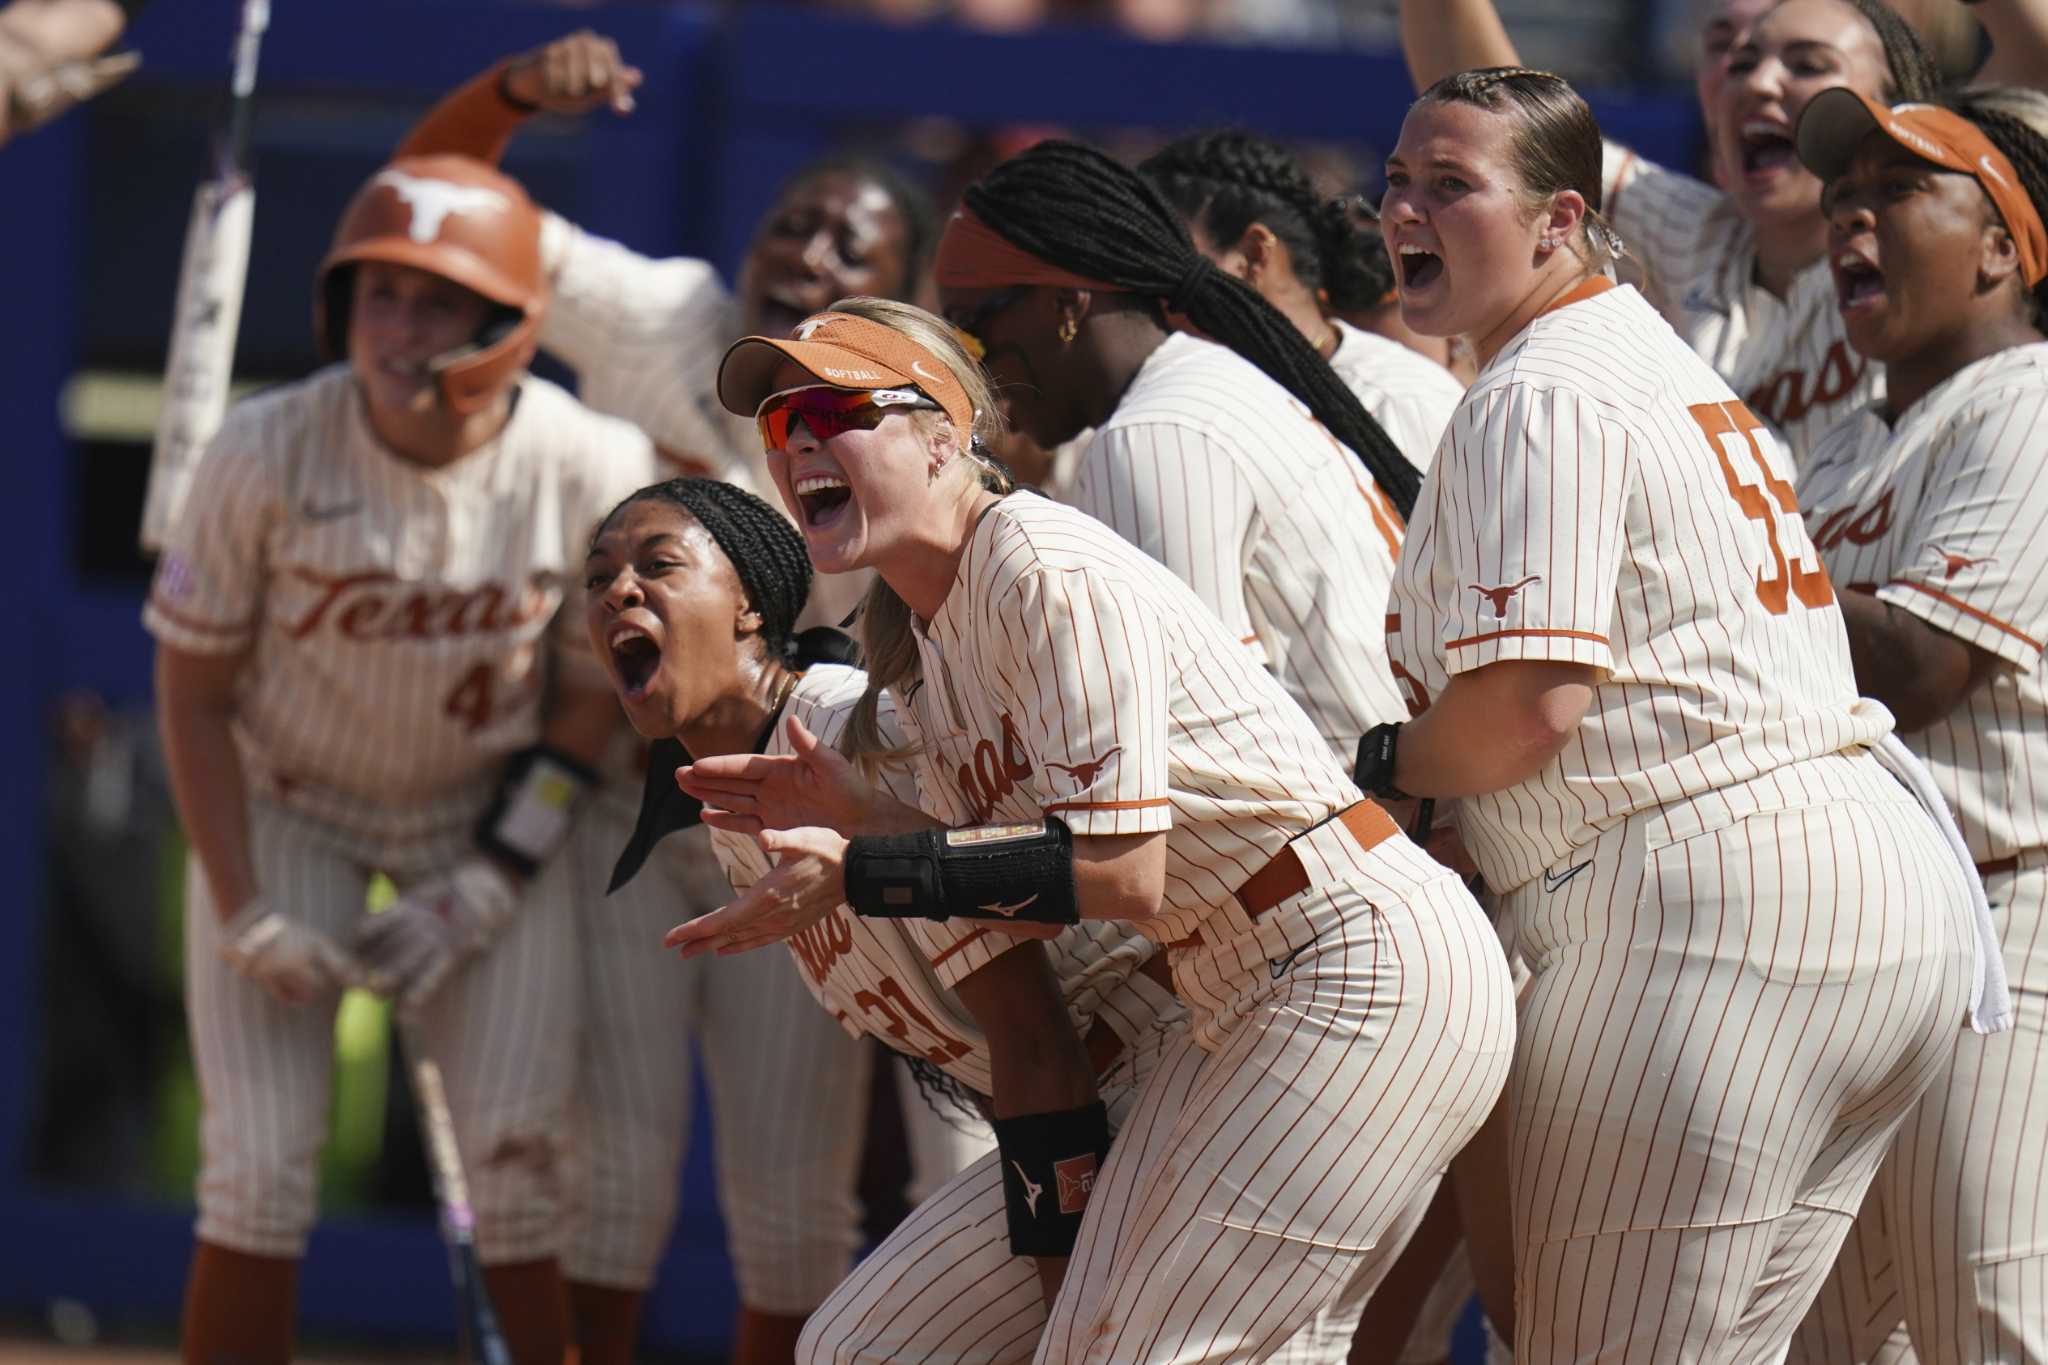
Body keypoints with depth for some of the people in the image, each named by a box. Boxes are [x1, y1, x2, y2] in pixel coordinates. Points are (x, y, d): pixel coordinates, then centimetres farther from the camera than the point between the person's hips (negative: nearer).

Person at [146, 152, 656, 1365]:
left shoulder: (592, 471, -21)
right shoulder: (269, 456, -25)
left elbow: (591, 698, -5)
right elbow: (193, 691, -12)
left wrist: (487, 889, -11)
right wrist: (246, 913, -15)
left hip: (491, 814, 1)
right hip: (283, 808, -1)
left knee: (523, 1158, -5)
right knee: (260, 1163, -9)